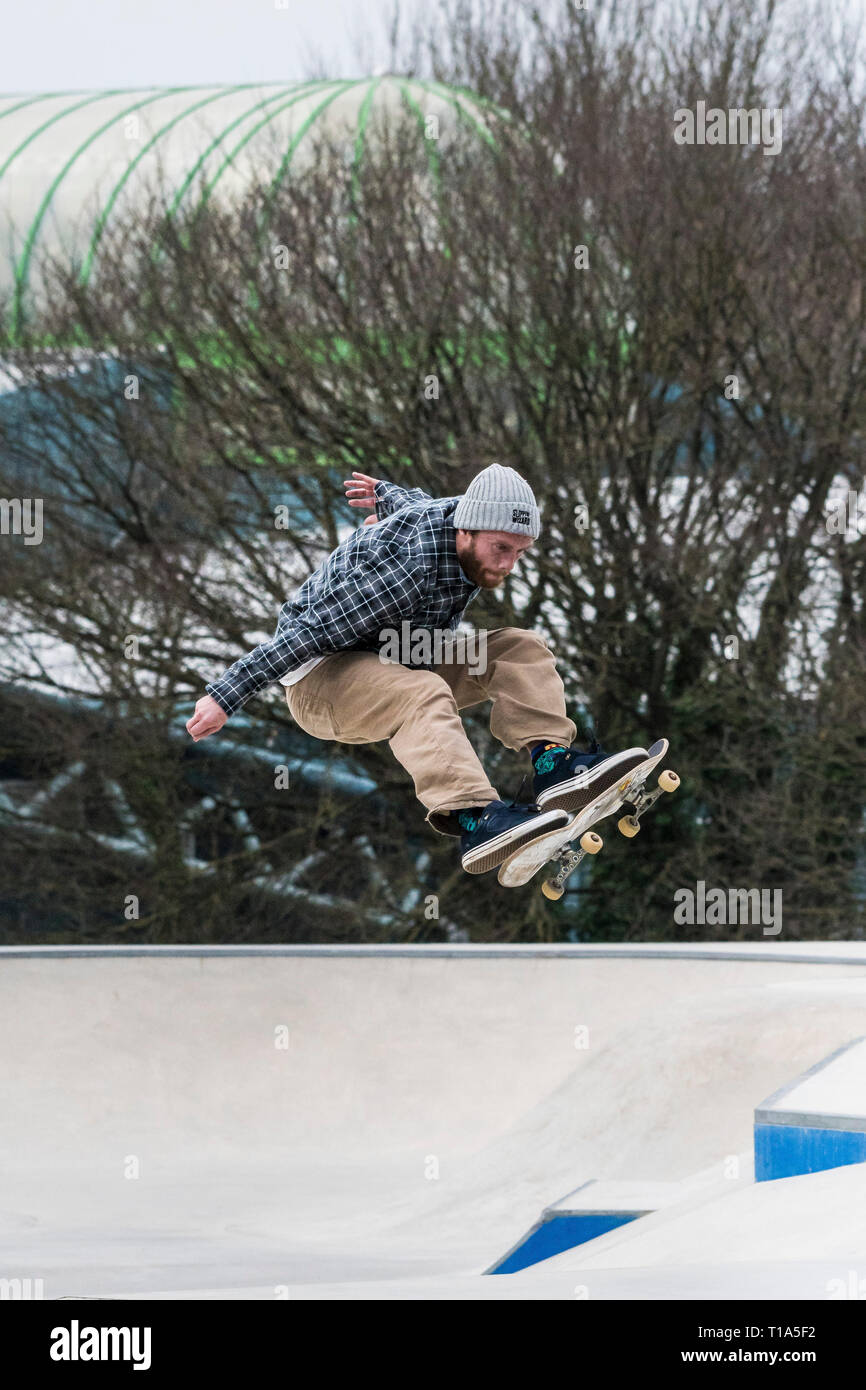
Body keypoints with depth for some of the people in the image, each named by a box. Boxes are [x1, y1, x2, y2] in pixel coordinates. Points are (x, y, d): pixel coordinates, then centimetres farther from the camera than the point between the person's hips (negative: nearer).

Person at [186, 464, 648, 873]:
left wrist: (386, 495, 36)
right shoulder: (405, 571, -33)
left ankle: (552, 763, -28)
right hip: (322, 672, -9)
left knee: (520, 649, -7)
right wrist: (225, 696, -27)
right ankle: (476, 820, -60)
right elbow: (310, 631, -30)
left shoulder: (461, 514, -9)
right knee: (420, 693, -39)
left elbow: (418, 504, 16)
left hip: (400, 661, 9)